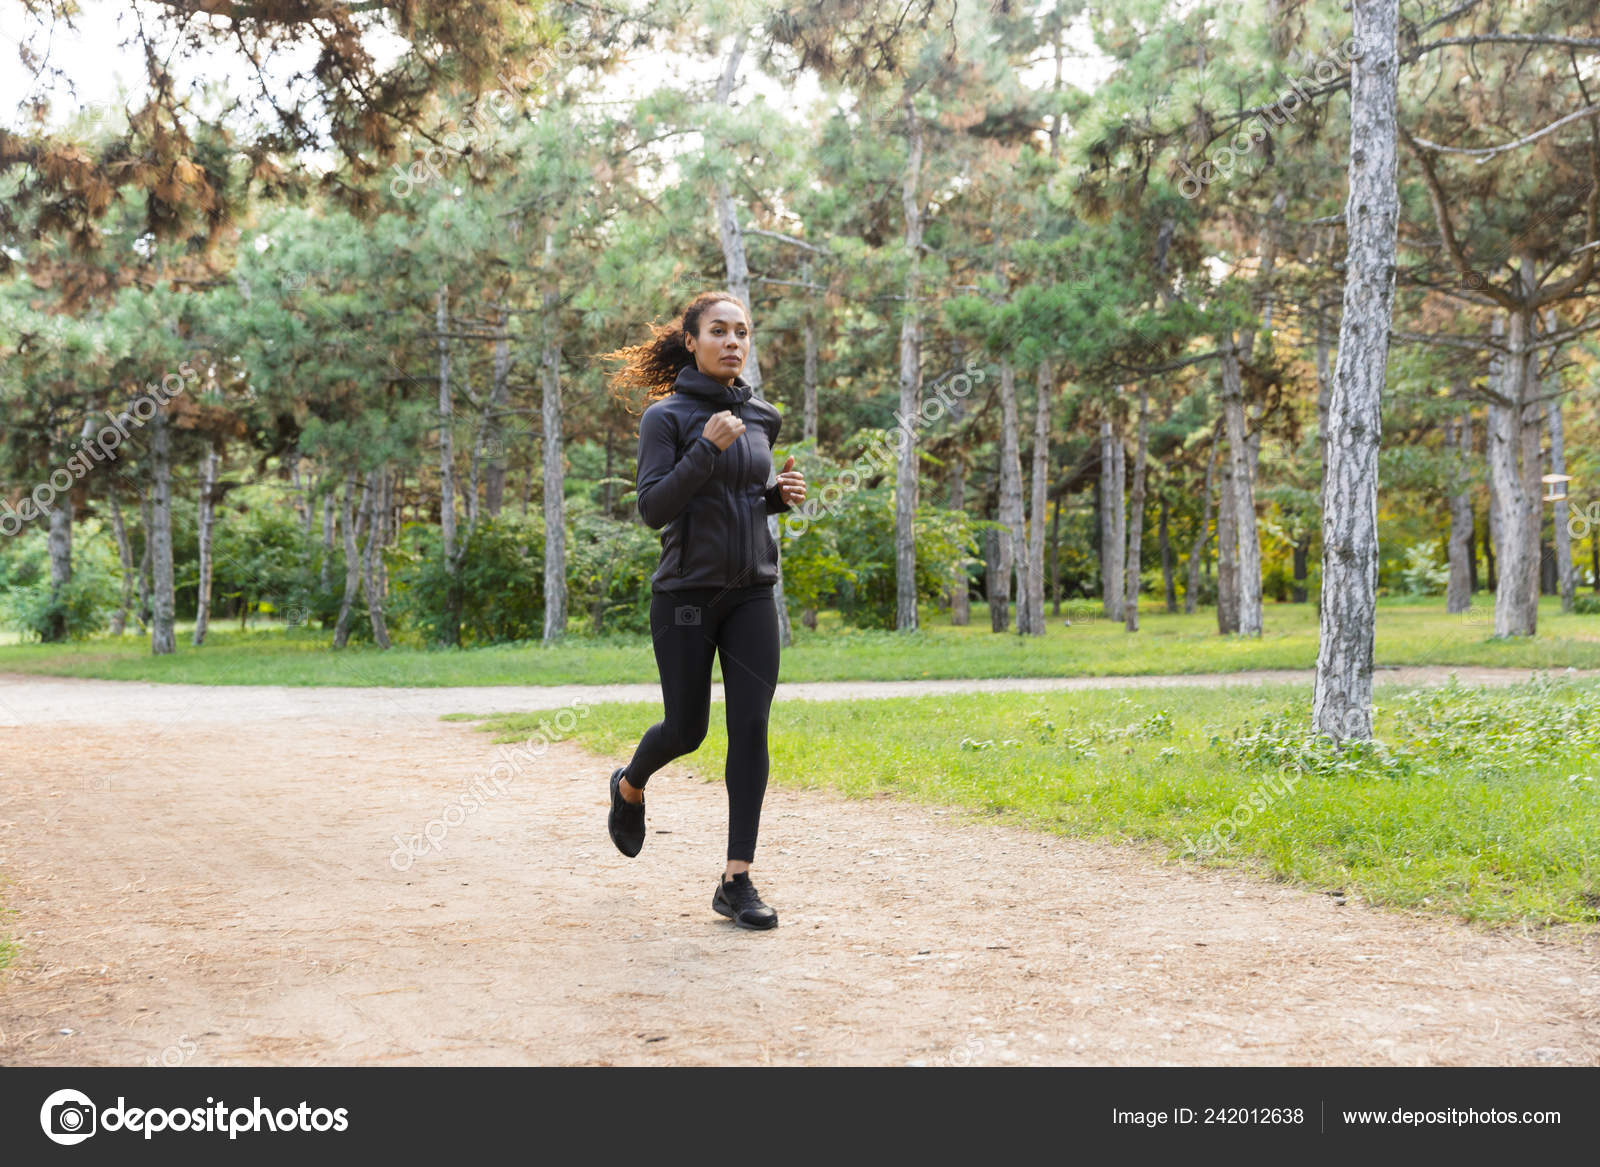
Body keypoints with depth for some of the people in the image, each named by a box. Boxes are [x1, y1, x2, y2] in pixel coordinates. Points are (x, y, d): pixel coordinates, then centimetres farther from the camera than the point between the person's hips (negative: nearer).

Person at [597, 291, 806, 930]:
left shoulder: (760, 416, 10)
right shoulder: (668, 416, -6)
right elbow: (653, 509, -14)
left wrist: (782, 494, 2)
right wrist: (706, 447, -22)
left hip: (752, 592, 4)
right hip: (687, 593, -4)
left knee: (751, 728, -6)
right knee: (686, 728, 6)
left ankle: (737, 880, -3)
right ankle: (630, 786, 42)